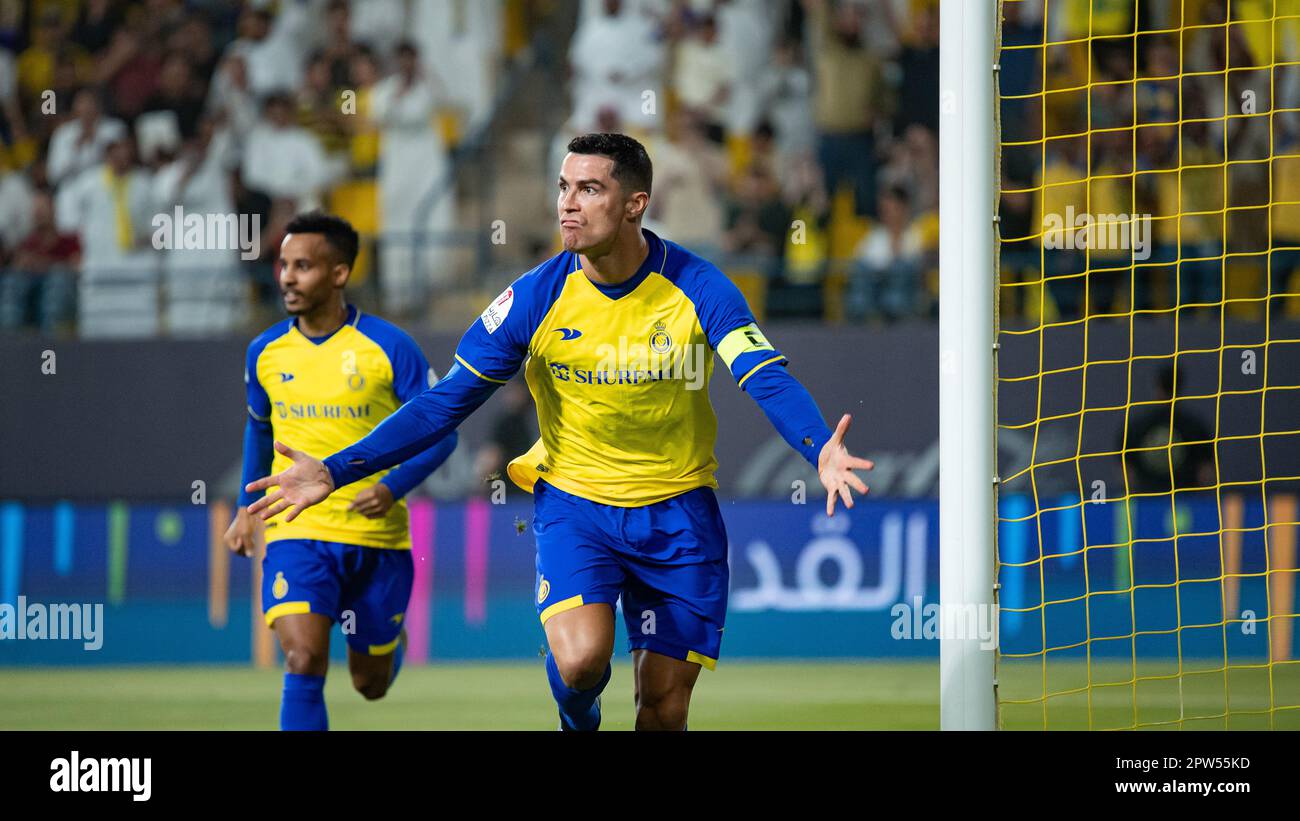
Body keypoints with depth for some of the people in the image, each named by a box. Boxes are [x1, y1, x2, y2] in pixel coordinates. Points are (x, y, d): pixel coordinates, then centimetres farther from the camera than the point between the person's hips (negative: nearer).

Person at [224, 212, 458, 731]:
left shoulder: (388, 347, -9)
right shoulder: (265, 352, 2)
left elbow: (440, 433, -4)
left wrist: (392, 488, -21)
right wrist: (246, 508, 13)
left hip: (377, 537, -1)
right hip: (296, 533, 1)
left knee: (372, 683, 14)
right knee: (303, 664, -20)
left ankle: (389, 641, 51)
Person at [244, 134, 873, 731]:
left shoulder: (697, 289, -12)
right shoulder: (537, 296, -10)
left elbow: (768, 380, -23)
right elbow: (446, 402, -4)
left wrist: (819, 450, -46)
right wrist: (336, 471, -11)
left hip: (677, 511, 0)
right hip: (573, 499, 0)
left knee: (665, 703, 1)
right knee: (581, 659, -24)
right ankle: (578, 721, 12)